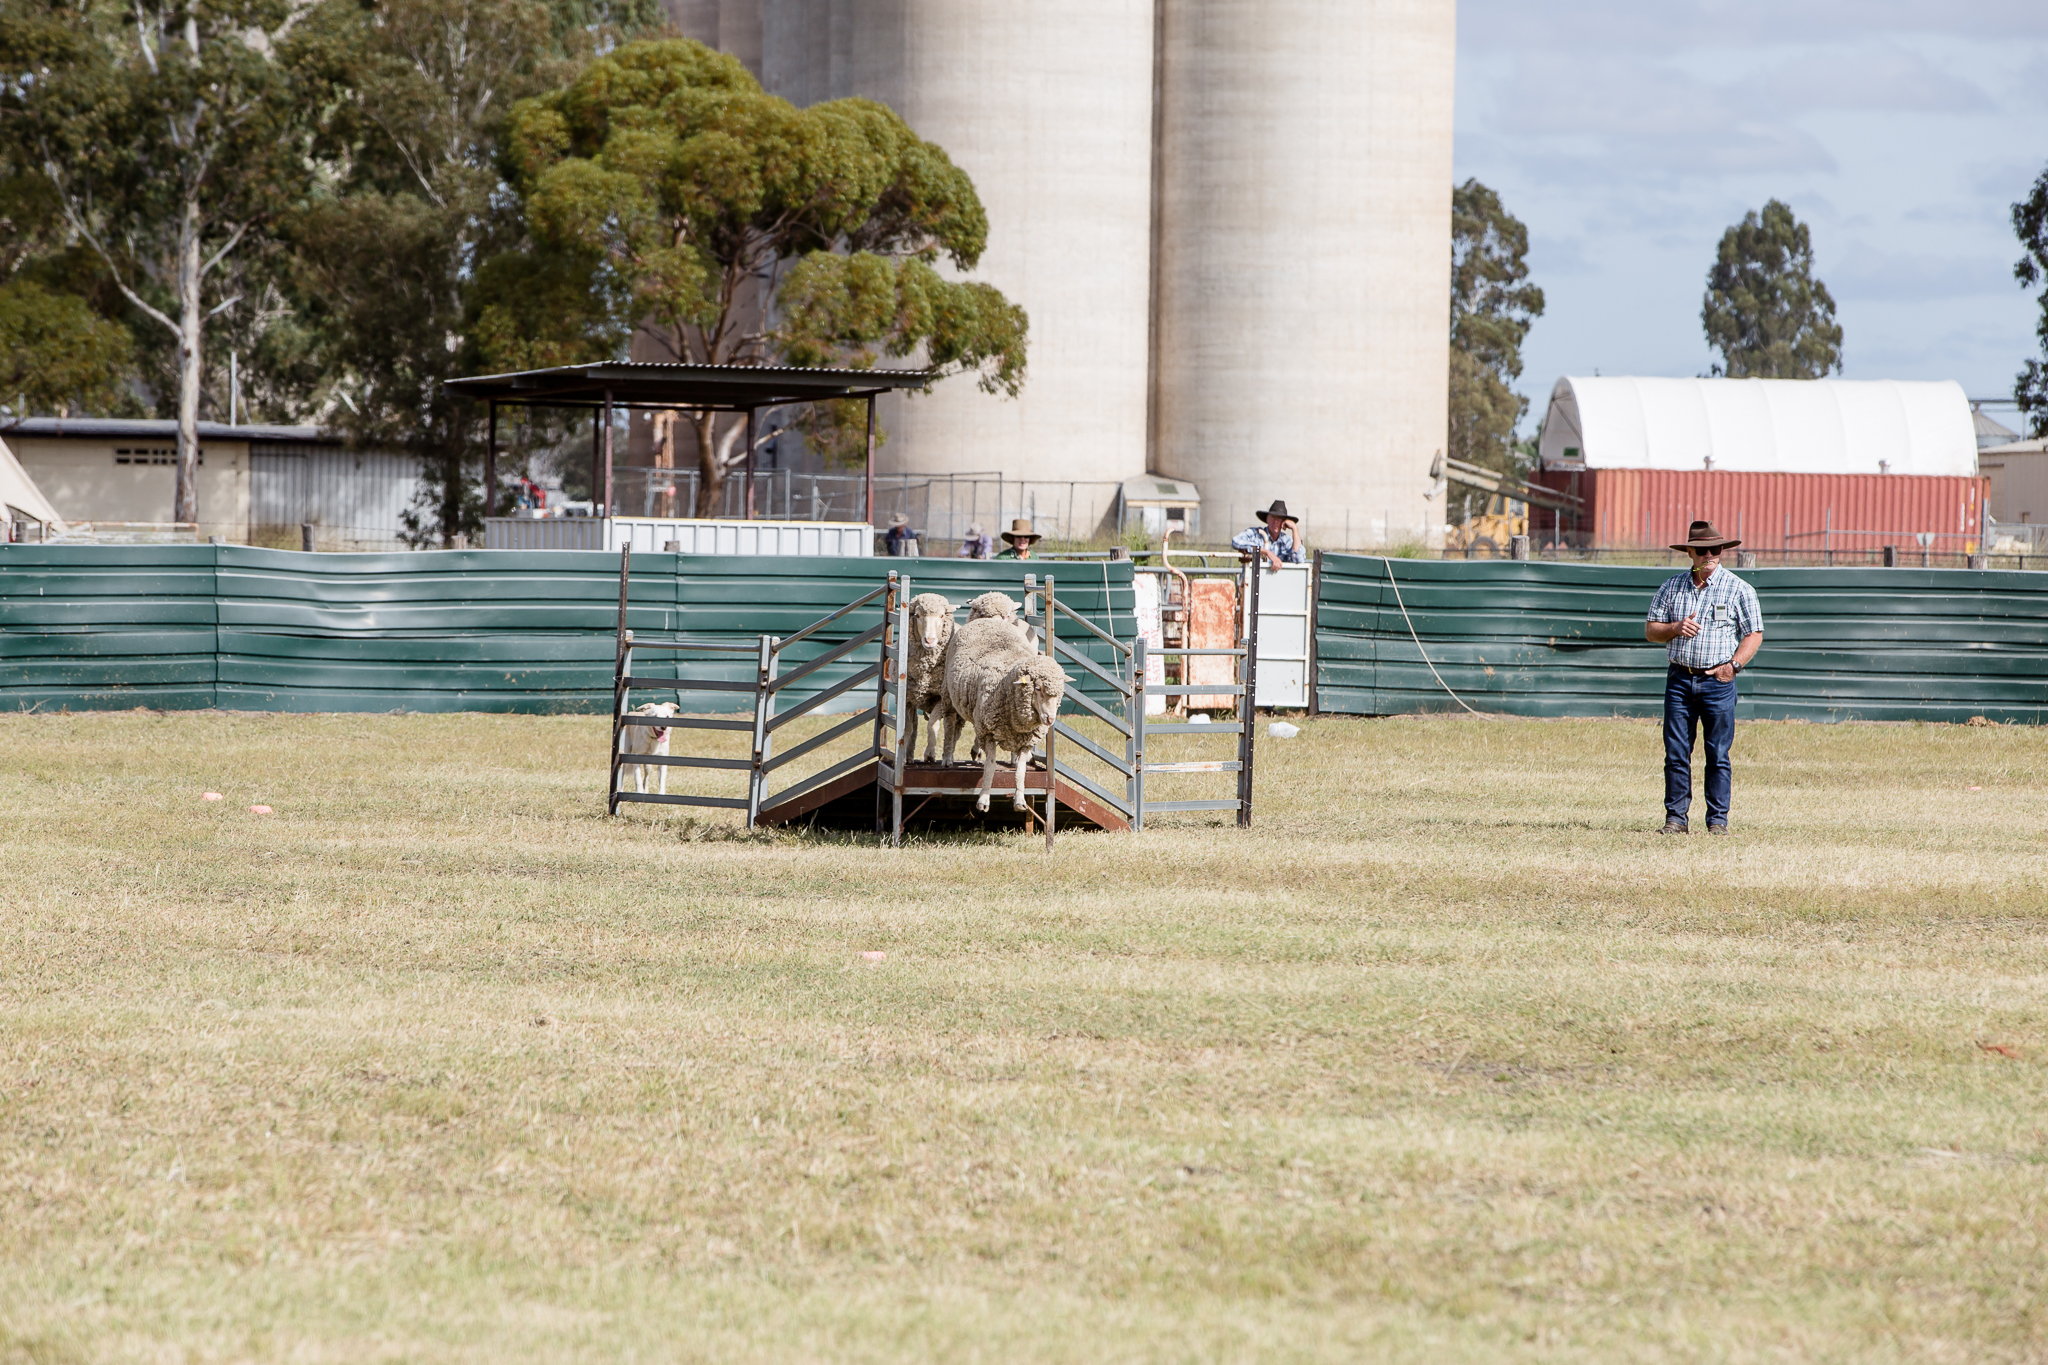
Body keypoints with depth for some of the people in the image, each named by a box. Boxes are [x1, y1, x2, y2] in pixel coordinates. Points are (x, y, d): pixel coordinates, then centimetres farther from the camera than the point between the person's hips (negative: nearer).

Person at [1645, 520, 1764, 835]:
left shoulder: (1738, 590, 3)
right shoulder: (1672, 587, 11)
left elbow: (1754, 634, 3)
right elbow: (1651, 631, 12)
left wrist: (1733, 665, -10)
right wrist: (1676, 628, -8)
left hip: (1718, 680, -2)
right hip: (1679, 679, 2)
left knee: (1718, 755, -2)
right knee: (1676, 753, 0)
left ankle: (1718, 819, 3)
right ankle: (1676, 817, 5)